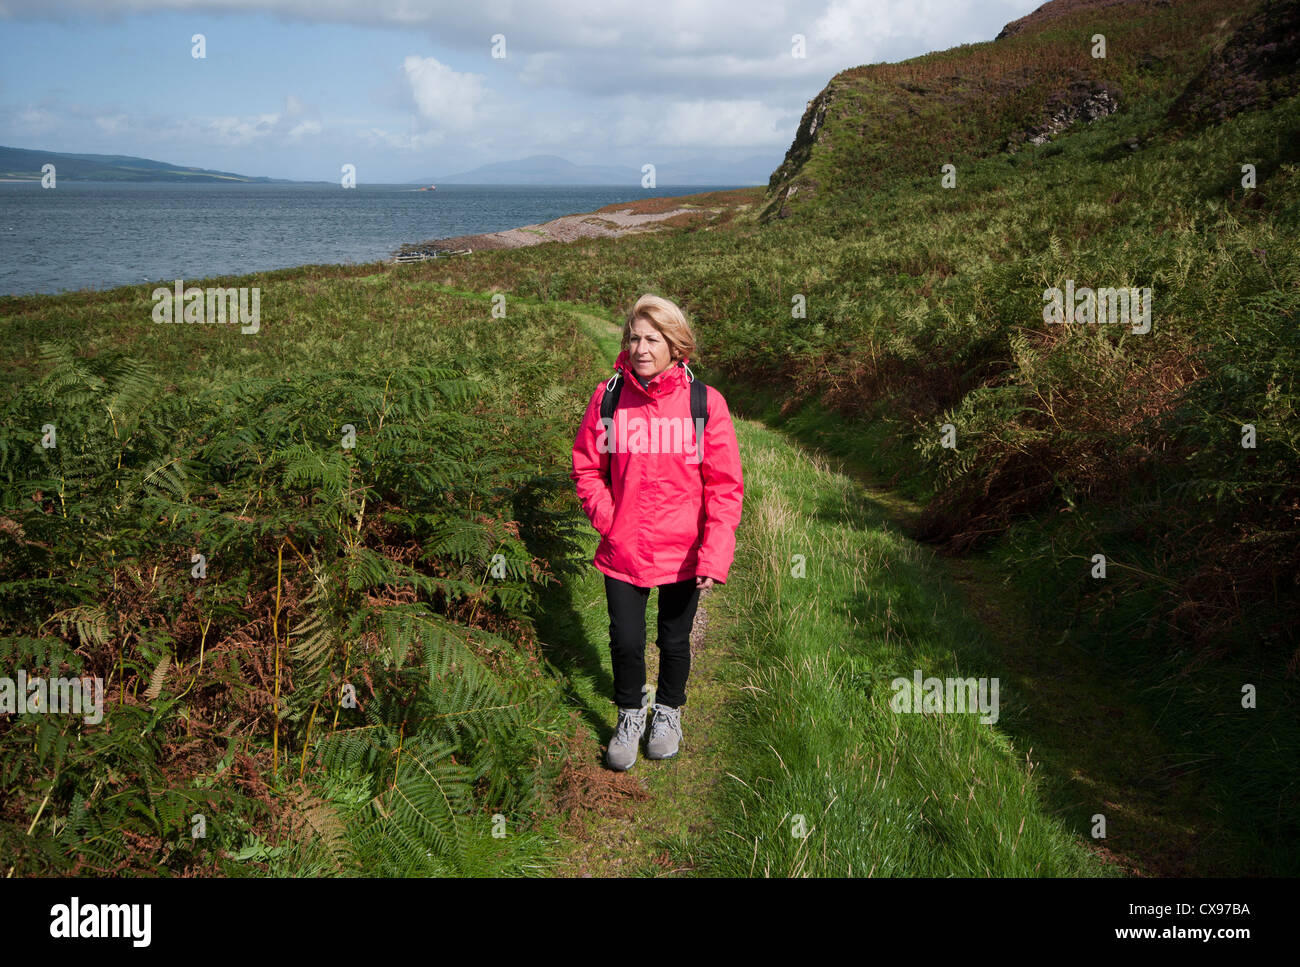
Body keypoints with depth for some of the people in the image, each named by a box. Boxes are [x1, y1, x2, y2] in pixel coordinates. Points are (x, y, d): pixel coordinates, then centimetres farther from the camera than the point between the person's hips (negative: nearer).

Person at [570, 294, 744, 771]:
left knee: (675, 642, 16)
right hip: (622, 550, 1)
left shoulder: (705, 402, -10)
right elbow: (586, 467, 5)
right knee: (625, 642, 9)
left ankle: (668, 711, 44)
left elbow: (725, 485, -9)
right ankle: (630, 714, 37)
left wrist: (715, 554, -16)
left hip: (682, 554, -1)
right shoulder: (608, 396, -6)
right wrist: (607, 519, -6)